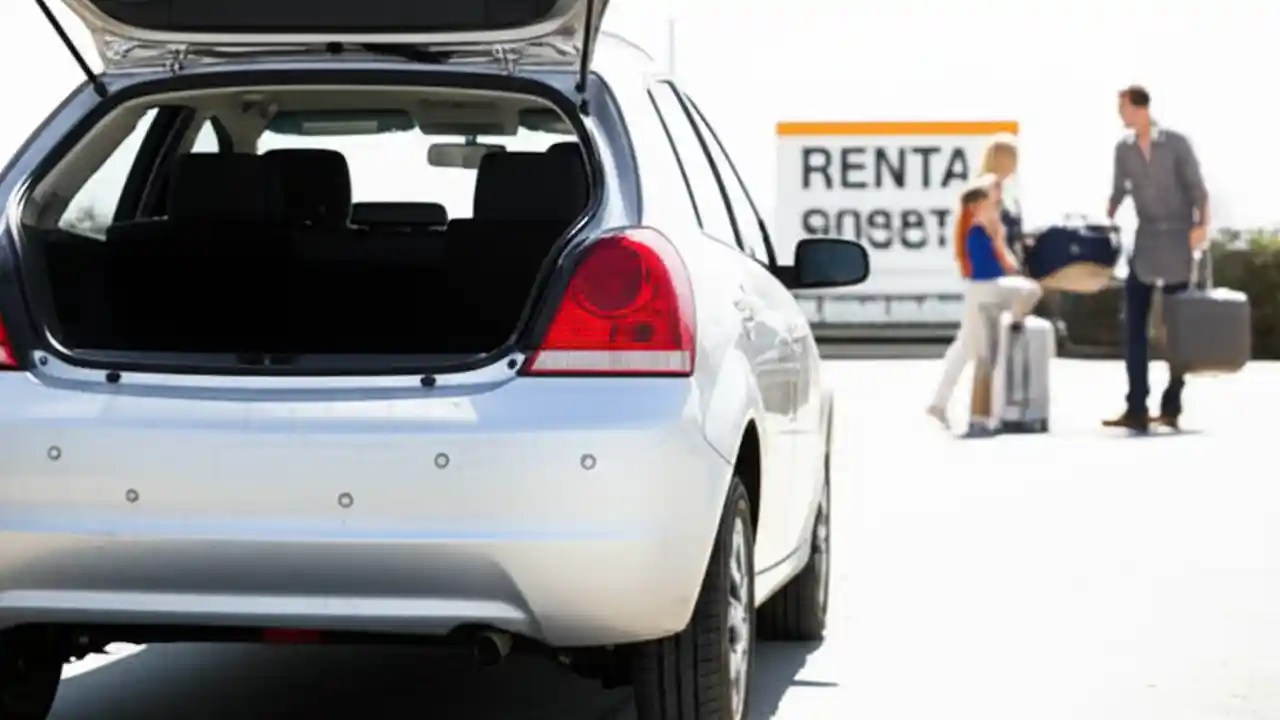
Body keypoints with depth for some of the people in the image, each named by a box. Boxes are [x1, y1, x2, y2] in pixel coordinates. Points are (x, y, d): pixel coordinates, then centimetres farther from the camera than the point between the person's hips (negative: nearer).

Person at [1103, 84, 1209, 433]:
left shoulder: (1176, 143, -6)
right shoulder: (1123, 148, 5)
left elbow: (1196, 187, -7)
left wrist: (1201, 225, -20)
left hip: (1177, 241, -4)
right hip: (1144, 242, 4)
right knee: (1134, 326, -4)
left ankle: (1171, 407, 9)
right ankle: (1136, 410, -4)